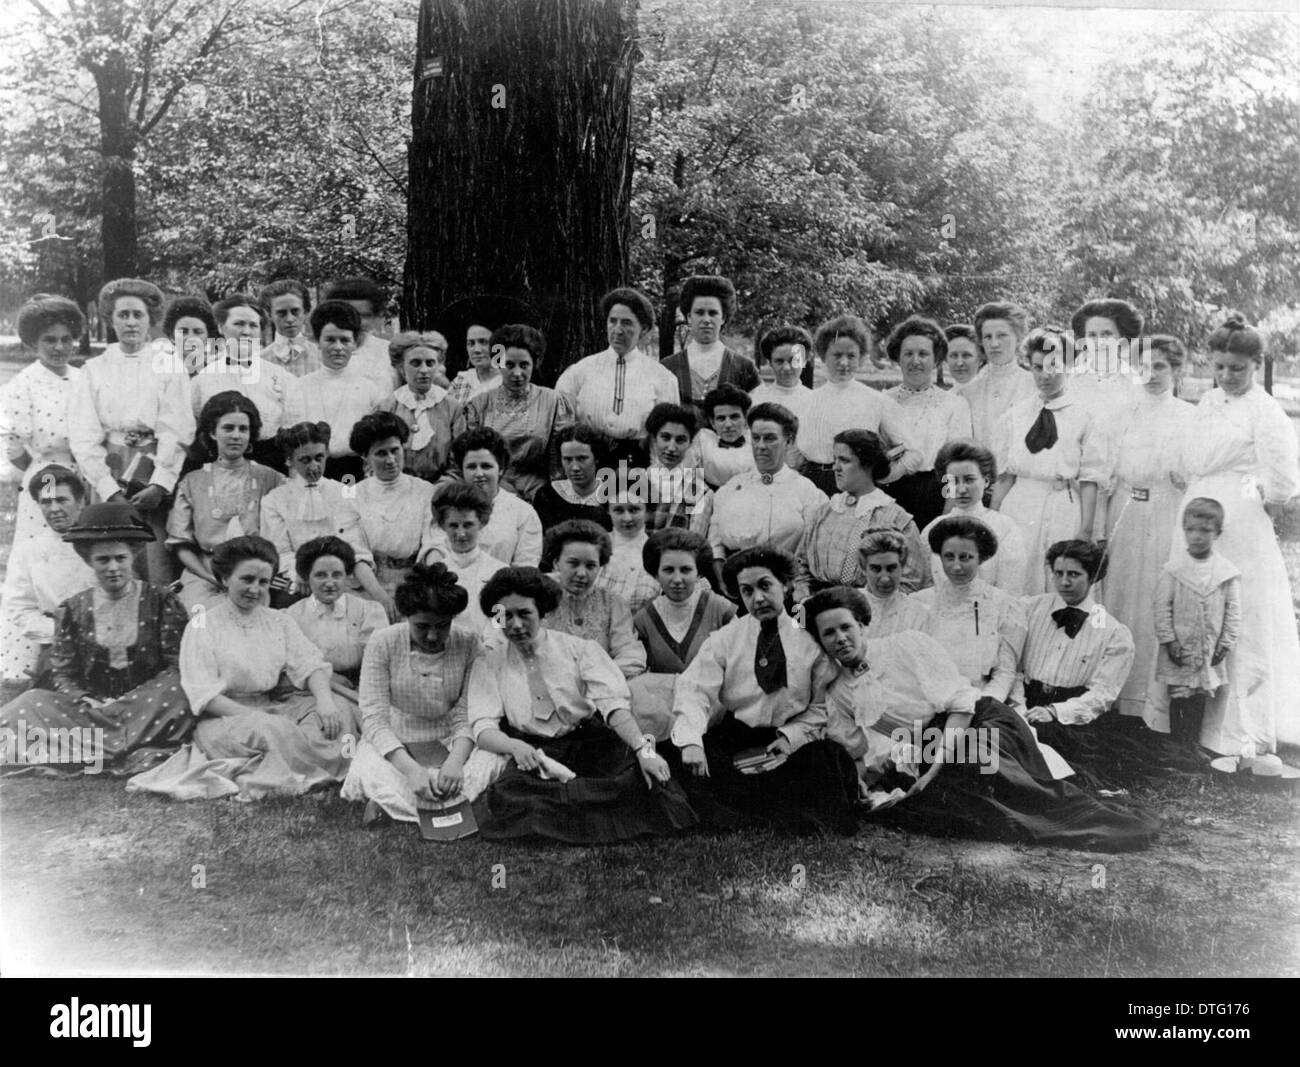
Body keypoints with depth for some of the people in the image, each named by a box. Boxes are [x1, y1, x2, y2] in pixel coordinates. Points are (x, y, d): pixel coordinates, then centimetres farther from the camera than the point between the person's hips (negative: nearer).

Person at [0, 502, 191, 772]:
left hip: (147, 708, -2)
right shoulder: (73, 609, 8)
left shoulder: (160, 603, 1)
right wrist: (88, 701, -13)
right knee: (30, 703, -22)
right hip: (92, 707, 2)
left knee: (179, 692, -34)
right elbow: (62, 674, 8)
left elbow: (179, 667, -5)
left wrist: (132, 700, -16)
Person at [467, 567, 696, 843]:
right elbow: (483, 730, -3)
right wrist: (515, 746, -27)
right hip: (531, 754, 0)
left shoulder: (579, 649, 6)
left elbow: (612, 705, -7)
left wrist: (643, 750, -25)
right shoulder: (487, 665, 9)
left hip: (589, 742, 0)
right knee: (512, 785, -35)